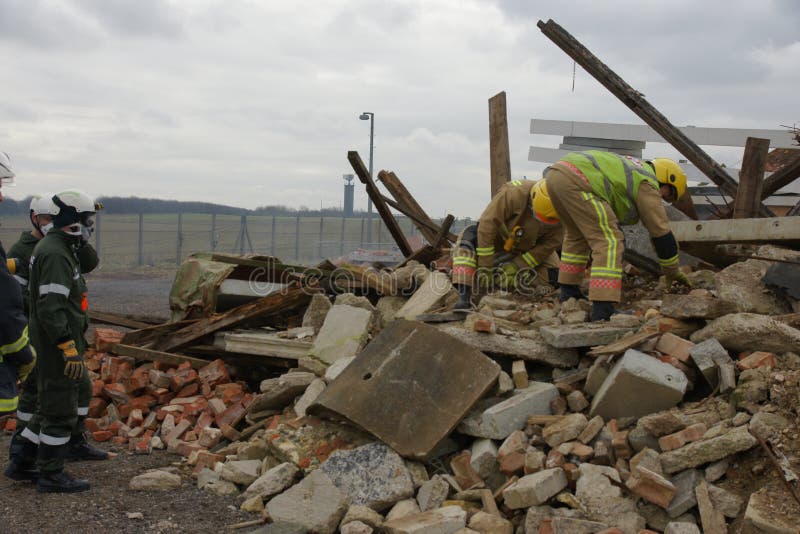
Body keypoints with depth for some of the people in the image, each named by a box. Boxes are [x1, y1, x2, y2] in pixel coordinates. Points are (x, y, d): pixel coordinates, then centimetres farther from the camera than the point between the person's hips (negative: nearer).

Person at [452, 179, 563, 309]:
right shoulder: (515, 193, -37)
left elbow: (548, 245, -21)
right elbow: (487, 224, -35)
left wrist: (515, 267, -28)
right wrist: (484, 267, -32)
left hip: (527, 249, 3)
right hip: (499, 239, -3)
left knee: (552, 273, -16)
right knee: (469, 238, -33)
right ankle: (464, 296, -40)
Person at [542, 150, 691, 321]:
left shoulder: (628, 169, 34)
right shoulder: (647, 185, 8)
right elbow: (661, 231, 10)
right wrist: (672, 271, 20)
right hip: (576, 183, -10)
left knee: (577, 234, 30)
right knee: (609, 241, -8)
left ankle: (569, 292, 37)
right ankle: (602, 310, -17)